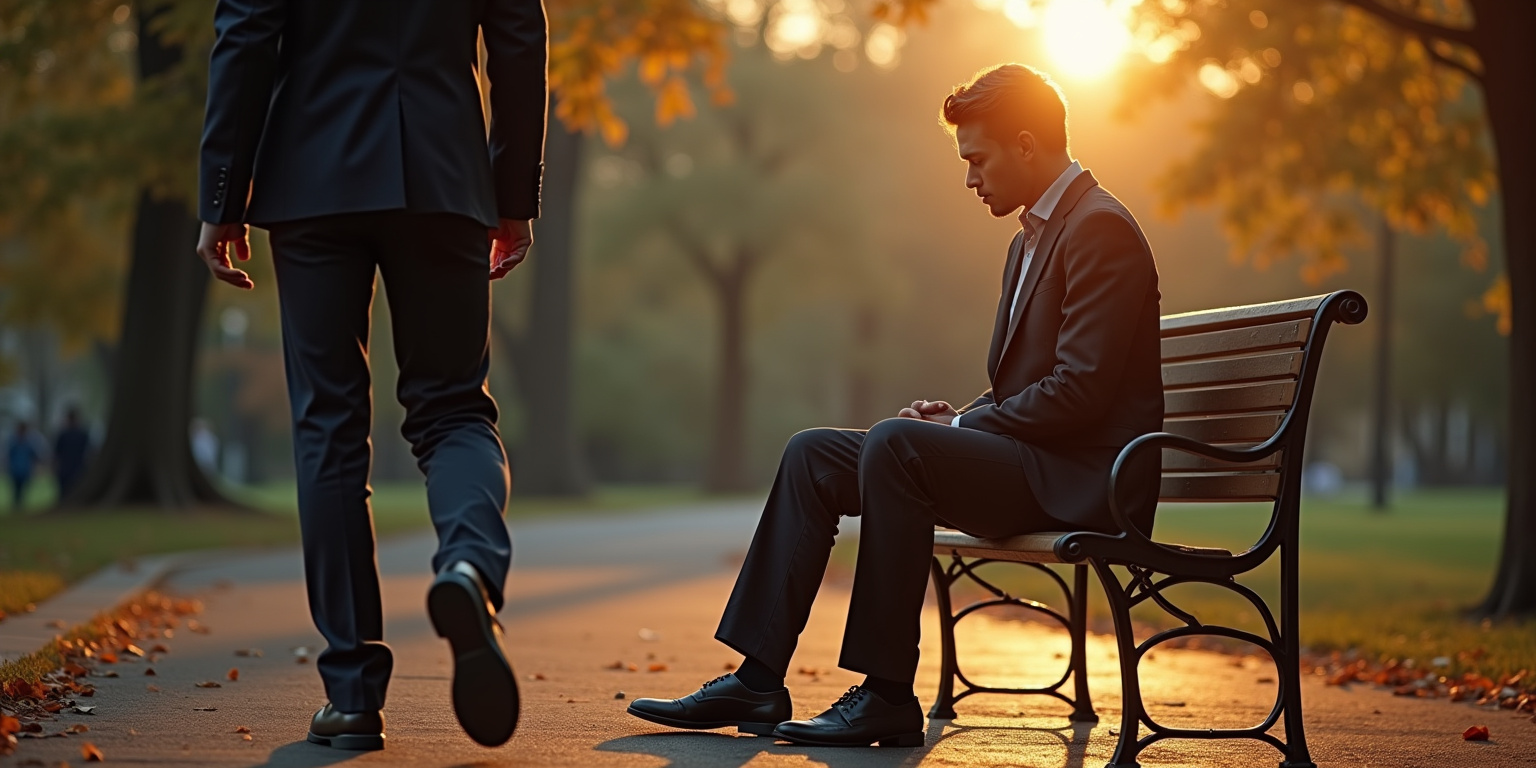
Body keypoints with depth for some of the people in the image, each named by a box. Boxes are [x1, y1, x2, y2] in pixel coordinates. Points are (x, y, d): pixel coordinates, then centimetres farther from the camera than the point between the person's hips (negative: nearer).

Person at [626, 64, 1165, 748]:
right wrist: (960, 417, 4)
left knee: (896, 442, -32)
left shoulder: (1101, 228, -12)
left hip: (1079, 482, -10)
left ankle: (887, 696, -26)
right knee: (812, 454, 0)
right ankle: (756, 680, -5)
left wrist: (962, 426, -11)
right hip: (1030, 464, 10)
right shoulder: (1031, 239, 20)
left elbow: (1078, 392, -20)